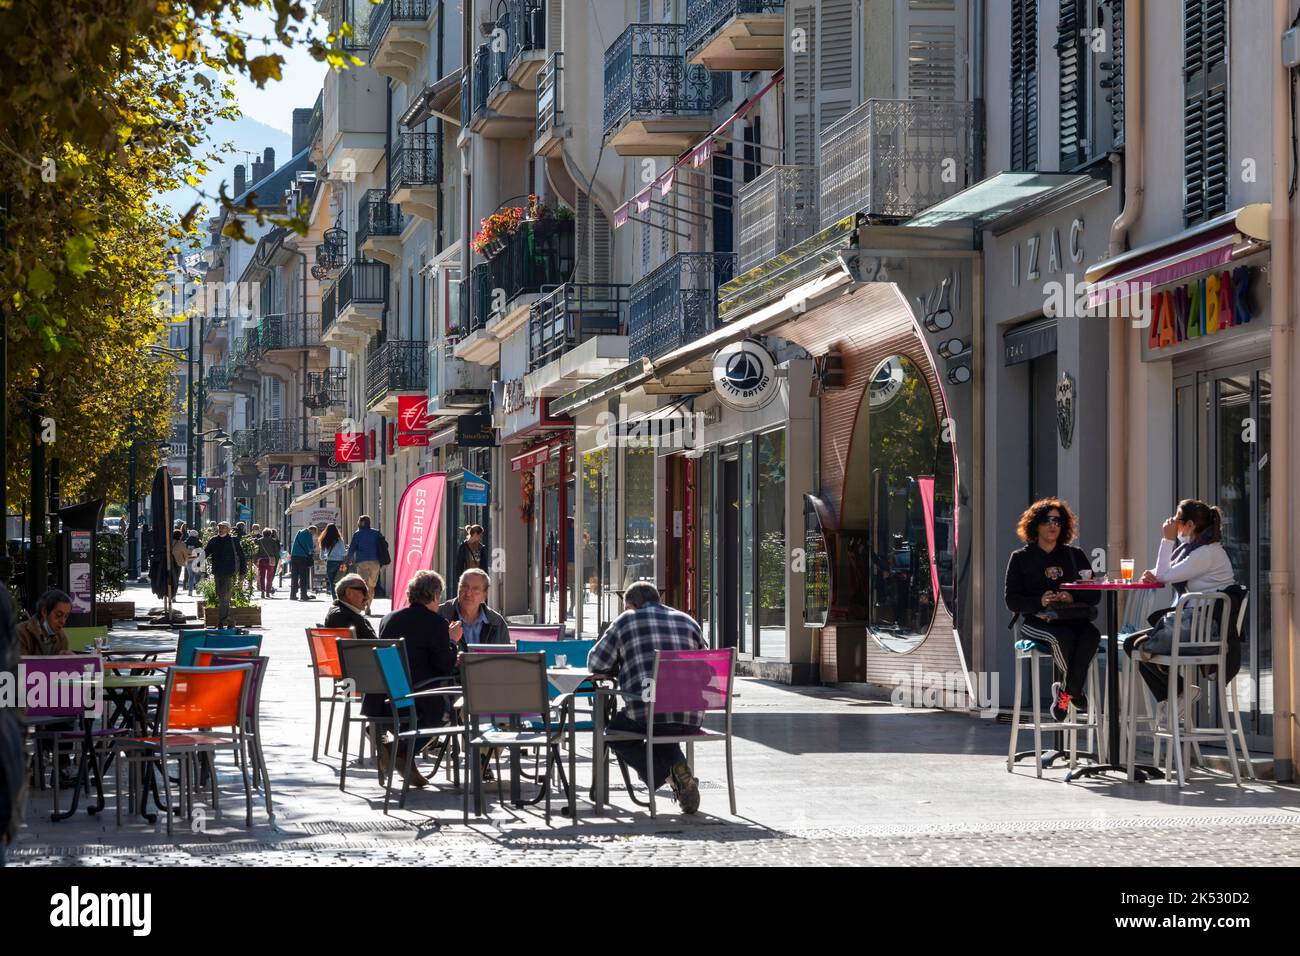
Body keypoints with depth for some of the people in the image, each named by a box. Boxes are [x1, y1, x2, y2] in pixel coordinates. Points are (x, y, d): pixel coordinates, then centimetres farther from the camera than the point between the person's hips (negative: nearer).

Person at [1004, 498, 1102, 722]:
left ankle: (1065, 691, -20)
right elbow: (1012, 600, 2)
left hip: (1072, 618, 3)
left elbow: (1095, 594, 12)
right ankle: (1075, 691, -14)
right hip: (1036, 620, -2)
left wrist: (1072, 597, -10)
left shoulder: (1075, 556, 20)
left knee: (1091, 634, -33)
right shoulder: (1021, 558, 12)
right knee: (1063, 636, -37)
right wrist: (1040, 601, -16)